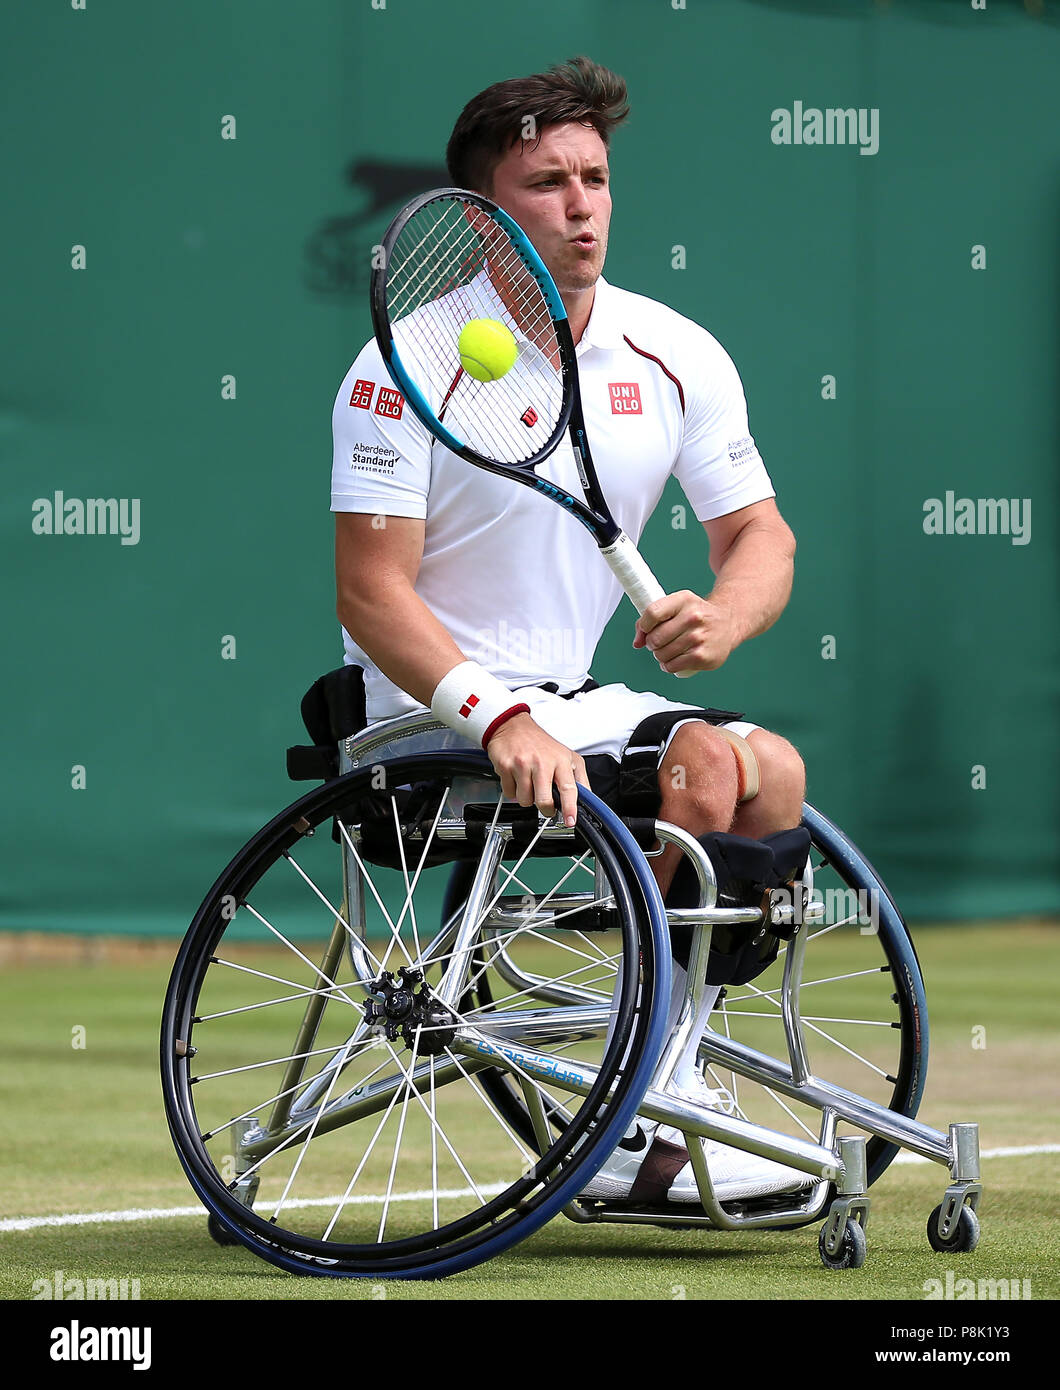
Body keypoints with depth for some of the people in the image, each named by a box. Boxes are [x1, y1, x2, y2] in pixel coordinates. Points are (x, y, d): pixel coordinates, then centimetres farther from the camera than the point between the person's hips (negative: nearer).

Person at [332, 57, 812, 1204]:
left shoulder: (675, 357, 4)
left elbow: (760, 535, 9)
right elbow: (371, 593, -17)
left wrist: (722, 617, -16)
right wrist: (502, 719, -31)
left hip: (576, 702, 7)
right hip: (428, 717, -7)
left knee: (772, 772, -15)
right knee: (703, 769, -26)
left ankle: (666, 1097, -6)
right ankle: (627, 1132, -22)